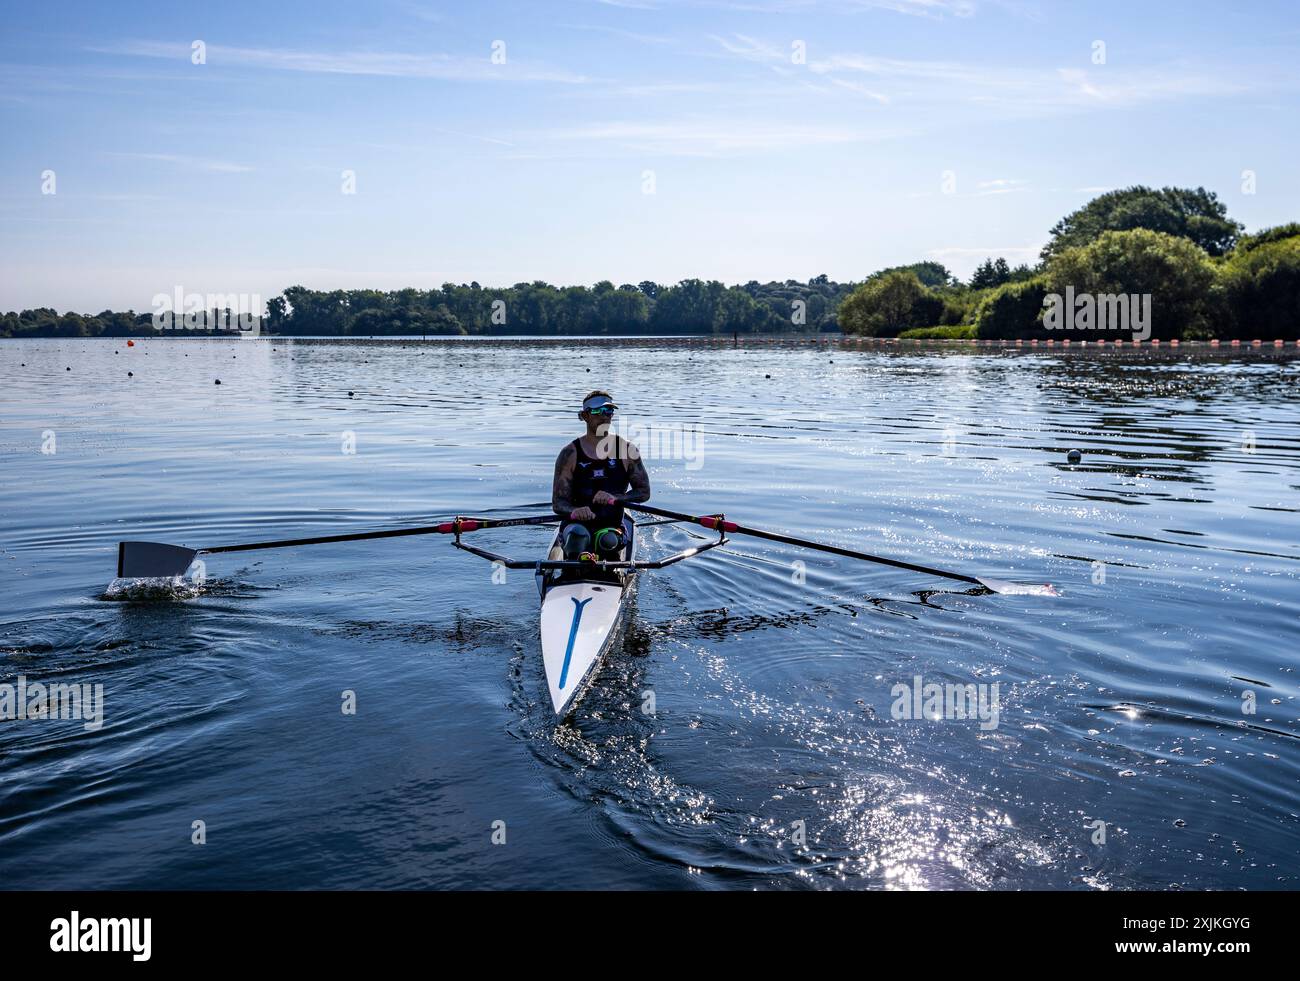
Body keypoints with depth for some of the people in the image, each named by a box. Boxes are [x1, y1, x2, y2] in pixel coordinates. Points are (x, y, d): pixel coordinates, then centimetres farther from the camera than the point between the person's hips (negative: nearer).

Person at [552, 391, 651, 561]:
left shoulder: (627, 450, 4)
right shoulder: (570, 454, 0)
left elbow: (644, 492, 7)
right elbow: (558, 502, -3)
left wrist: (614, 498, -13)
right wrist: (574, 511, -29)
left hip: (612, 526, 1)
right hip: (577, 523, -1)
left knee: (609, 540, -33)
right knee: (578, 534, -35)